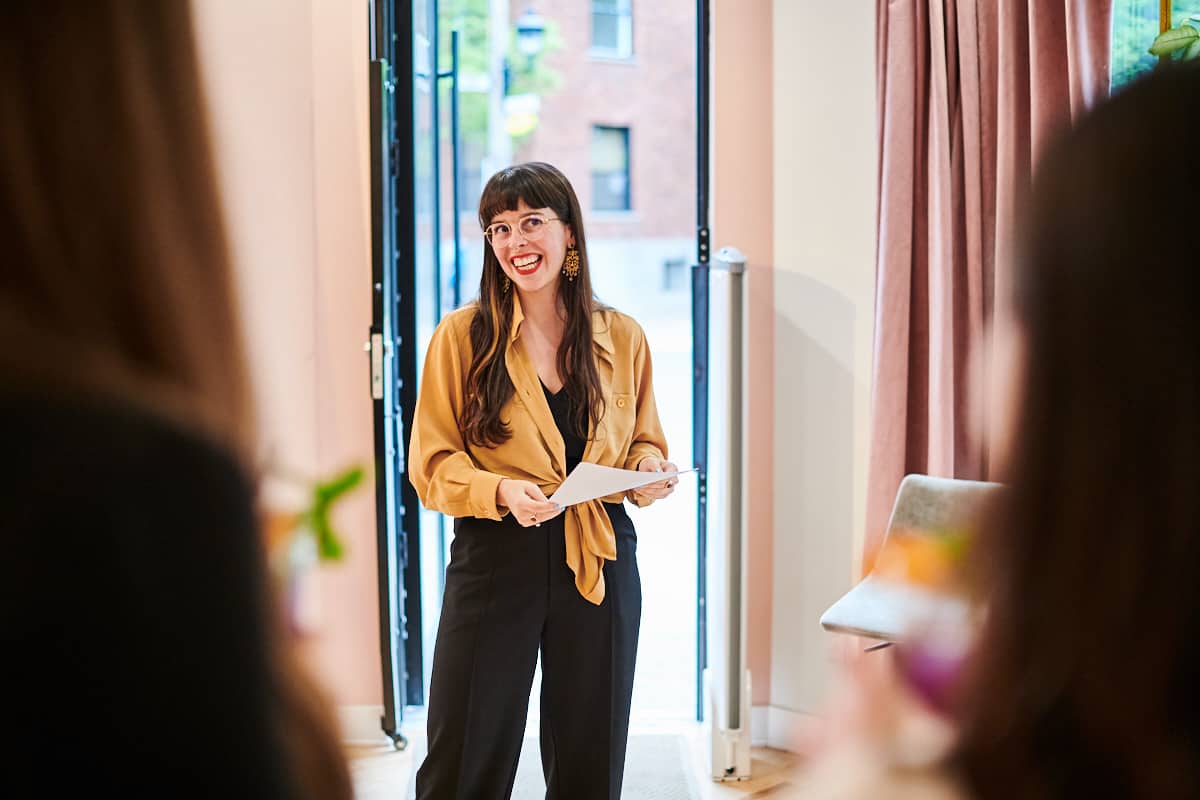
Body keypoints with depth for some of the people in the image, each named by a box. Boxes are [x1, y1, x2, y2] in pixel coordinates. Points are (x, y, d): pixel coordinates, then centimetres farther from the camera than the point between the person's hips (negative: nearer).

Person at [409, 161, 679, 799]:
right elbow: (432, 463, -4)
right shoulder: (461, 335, -4)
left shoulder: (622, 338, 4)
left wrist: (649, 472, -8)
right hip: (495, 559, -2)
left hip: (600, 564, 3)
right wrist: (500, 491, -22)